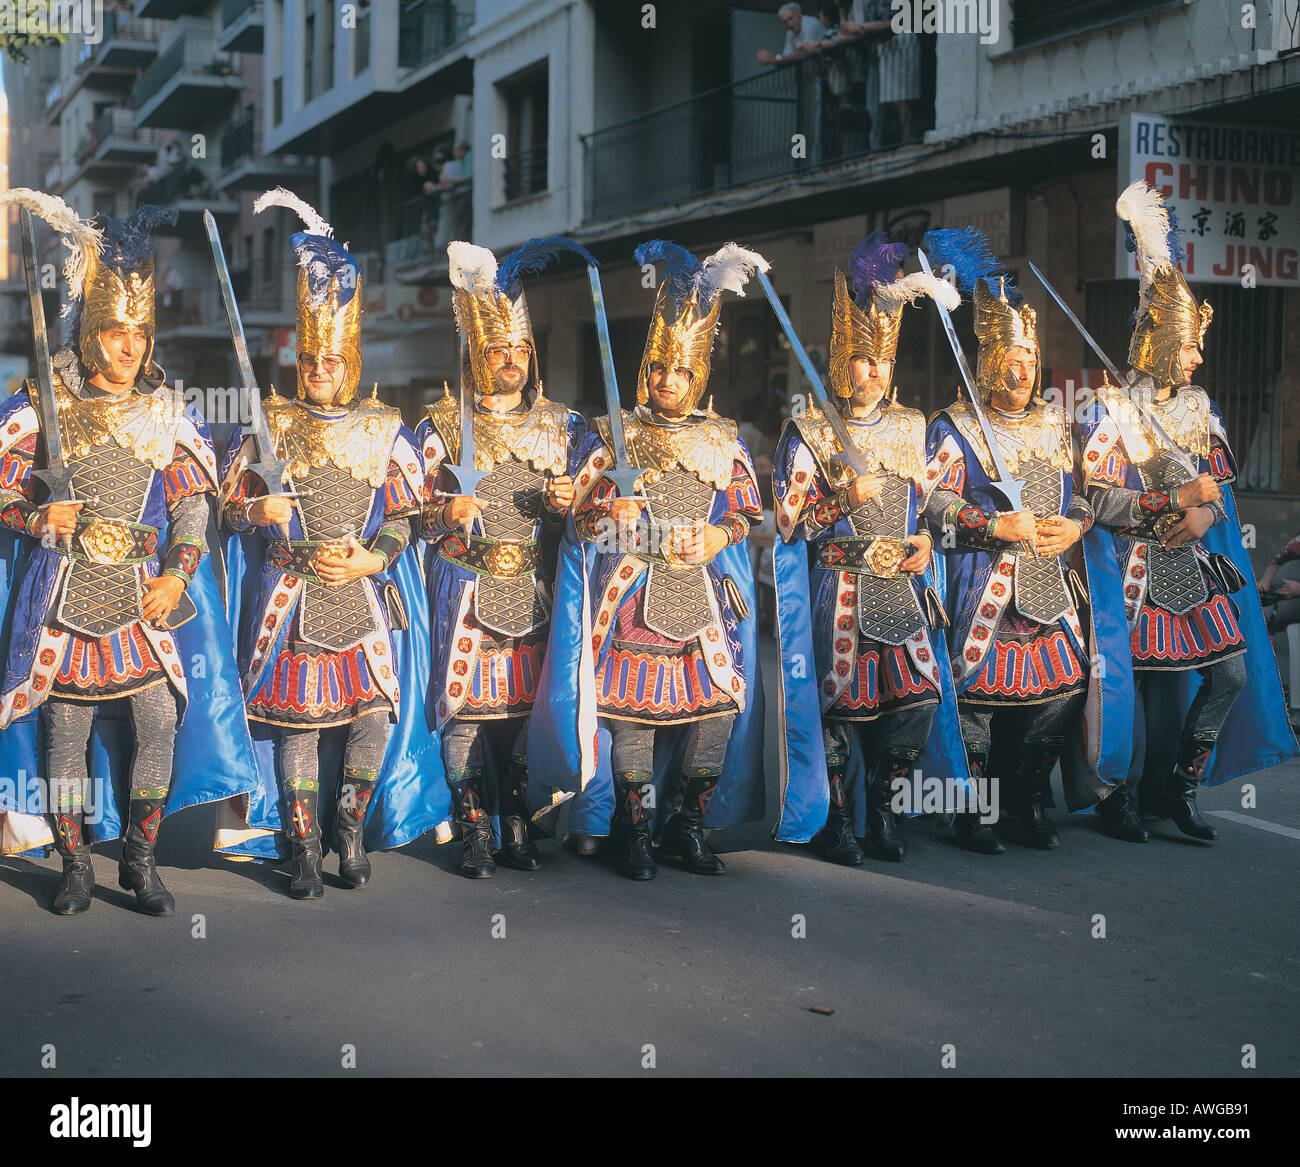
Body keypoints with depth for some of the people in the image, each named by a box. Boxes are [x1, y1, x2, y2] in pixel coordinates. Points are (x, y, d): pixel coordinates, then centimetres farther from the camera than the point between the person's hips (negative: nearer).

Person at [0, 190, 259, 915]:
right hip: (64, 594, -1)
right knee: (67, 725, 2)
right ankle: (75, 863, 17)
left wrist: (176, 577, -6)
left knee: (160, 717, -6)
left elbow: (192, 504, 6)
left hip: (146, 594, 1)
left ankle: (140, 858, 8)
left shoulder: (169, 415, 8)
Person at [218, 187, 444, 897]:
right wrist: (260, 511, -13)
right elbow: (228, 506, 8)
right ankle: (304, 849, 8)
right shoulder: (268, 426, 6)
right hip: (291, 596, -1)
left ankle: (349, 825, 14)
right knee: (297, 717, -1)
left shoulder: (383, 430, 7)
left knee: (377, 709, -7)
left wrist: (370, 558, -10)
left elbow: (402, 515, 6)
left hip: (365, 593, 1)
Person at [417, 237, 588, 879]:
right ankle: (475, 831, 5)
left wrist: (564, 503, -5)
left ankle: (516, 822, 14)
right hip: (467, 586, -2)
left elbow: (575, 502, 18)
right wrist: (448, 510, -19)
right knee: (468, 702, -4)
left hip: (534, 587, 3)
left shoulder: (557, 424, 12)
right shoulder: (443, 424, 3)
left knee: (527, 701, 4)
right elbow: (416, 510, 2)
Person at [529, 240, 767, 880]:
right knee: (635, 702, -8)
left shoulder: (722, 439, 14)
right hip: (634, 593, -3)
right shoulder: (615, 435, 6)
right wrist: (610, 509, -19)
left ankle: (685, 822, 11)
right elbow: (579, 511, 2)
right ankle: (633, 828, 7)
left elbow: (745, 509, 14)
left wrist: (721, 534, -6)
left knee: (720, 701, -4)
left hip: (704, 594, 3)